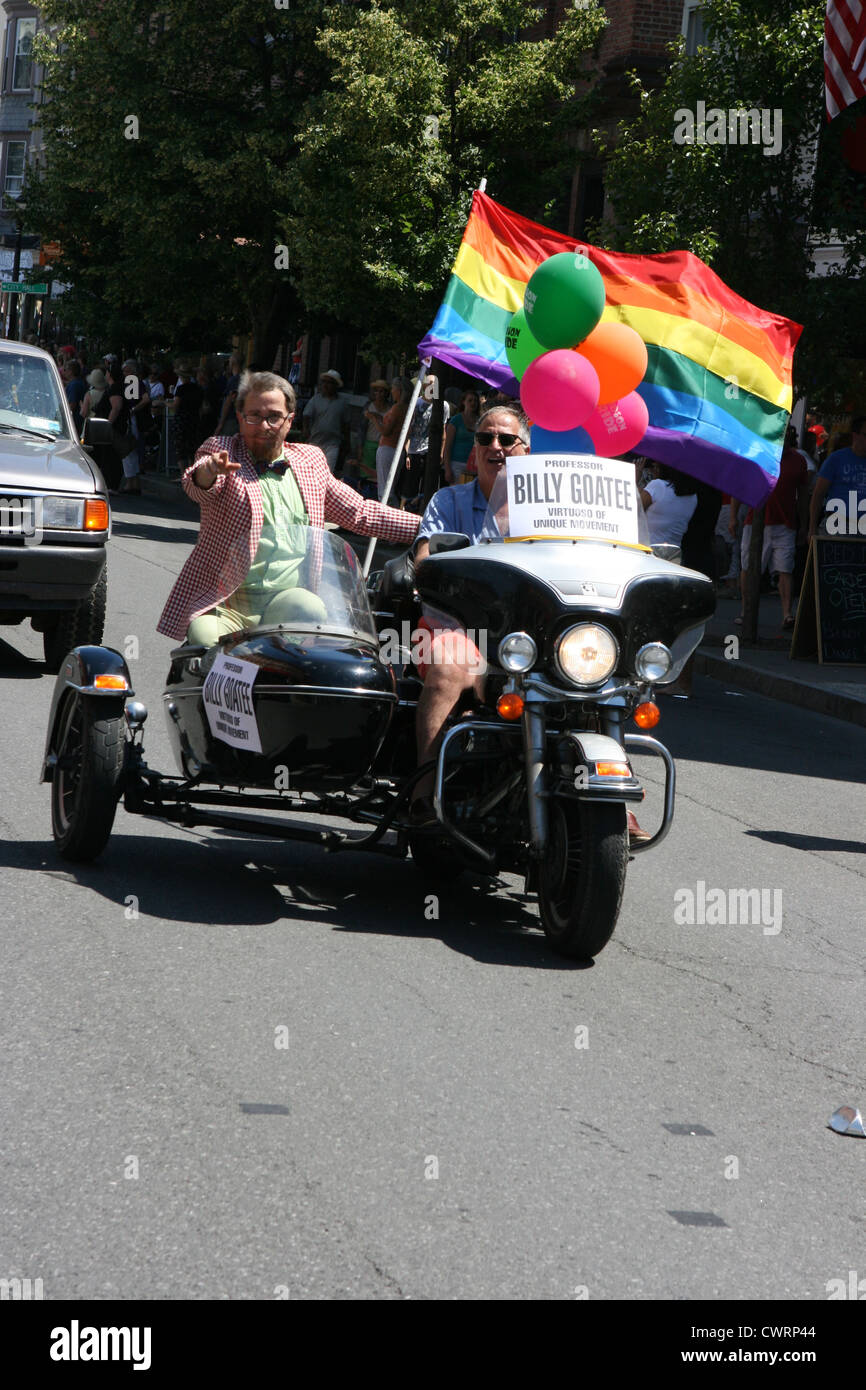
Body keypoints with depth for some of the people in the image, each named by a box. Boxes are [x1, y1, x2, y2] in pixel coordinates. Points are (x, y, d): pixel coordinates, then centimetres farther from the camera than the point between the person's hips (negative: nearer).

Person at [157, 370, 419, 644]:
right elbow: (196, 485, -15)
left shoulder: (310, 460, 19)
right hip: (228, 599, -2)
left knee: (311, 611, -31)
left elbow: (360, 513, 24)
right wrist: (208, 472, -40)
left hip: (292, 597, 2)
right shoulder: (220, 450, 8)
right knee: (204, 636, -32)